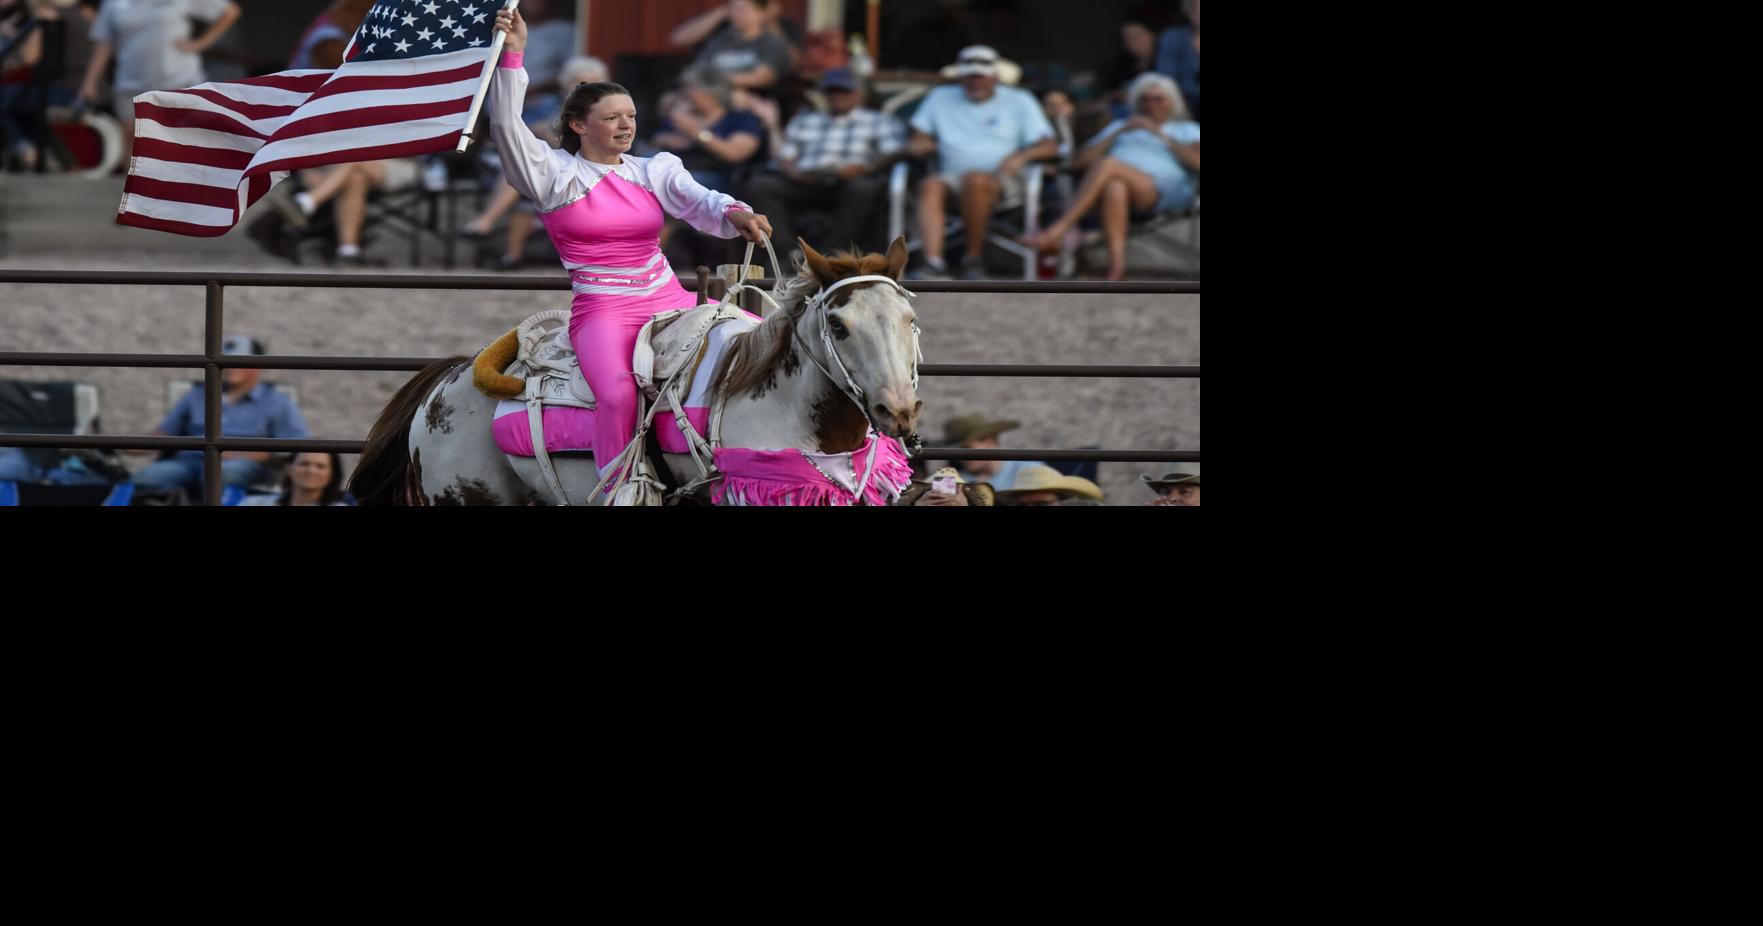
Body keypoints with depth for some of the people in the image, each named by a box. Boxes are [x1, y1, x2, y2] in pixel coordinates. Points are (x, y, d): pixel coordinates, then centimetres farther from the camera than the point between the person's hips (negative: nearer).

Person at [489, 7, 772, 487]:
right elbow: (506, 124, -11)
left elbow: (700, 203, -3)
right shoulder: (553, 175, 1)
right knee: (619, 394, -35)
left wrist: (734, 214, -27)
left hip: (670, 300, 6)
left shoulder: (655, 172, 12)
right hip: (602, 312, -6)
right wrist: (512, 55, -20)